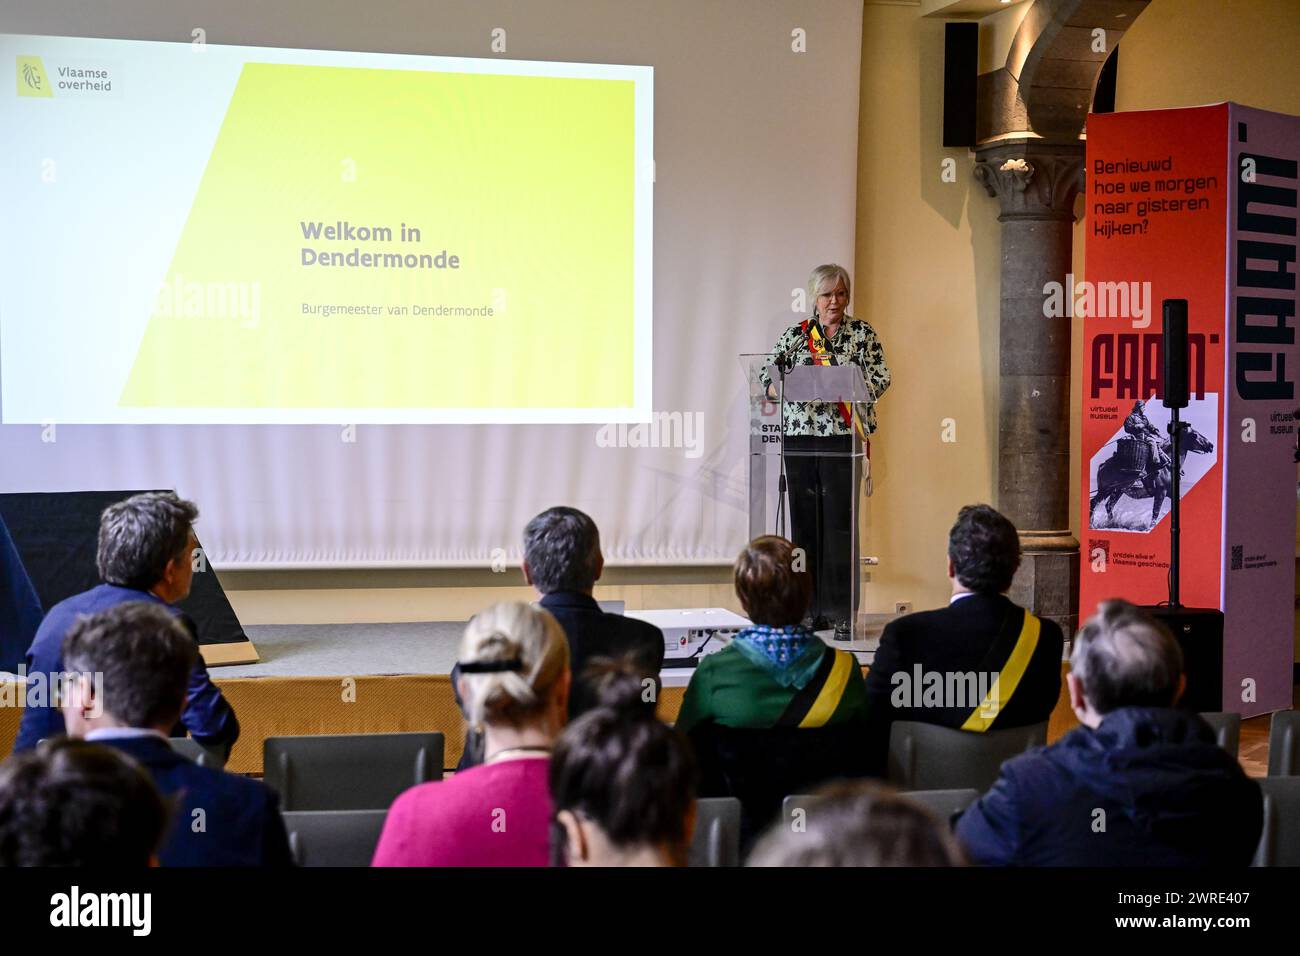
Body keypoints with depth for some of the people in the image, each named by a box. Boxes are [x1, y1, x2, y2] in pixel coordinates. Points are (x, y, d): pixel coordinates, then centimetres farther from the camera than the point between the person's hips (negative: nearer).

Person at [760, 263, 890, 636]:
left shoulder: (862, 333, 5)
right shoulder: (795, 335, 11)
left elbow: (880, 379, -4)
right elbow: (767, 375, 3)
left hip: (843, 437, -2)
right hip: (799, 439, 3)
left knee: (840, 525, -6)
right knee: (805, 523, 3)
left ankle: (842, 612, -1)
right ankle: (811, 609, 10)